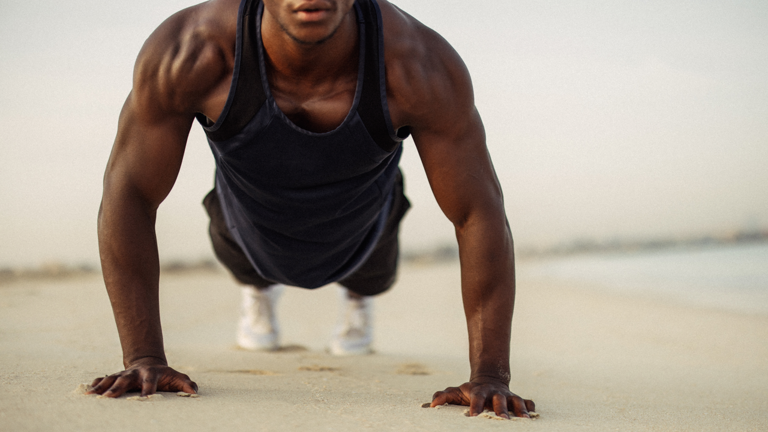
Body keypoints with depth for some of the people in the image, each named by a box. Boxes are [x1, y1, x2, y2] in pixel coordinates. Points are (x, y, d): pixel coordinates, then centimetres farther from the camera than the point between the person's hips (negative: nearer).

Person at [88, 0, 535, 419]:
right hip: (253, 226, 0)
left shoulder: (421, 63, -43)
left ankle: (359, 295, 70)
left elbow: (480, 213, -35)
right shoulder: (188, 51, -42)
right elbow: (129, 194, -32)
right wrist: (145, 358, -35)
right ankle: (259, 288, 70)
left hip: (358, 238, 1)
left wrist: (490, 377, -38)